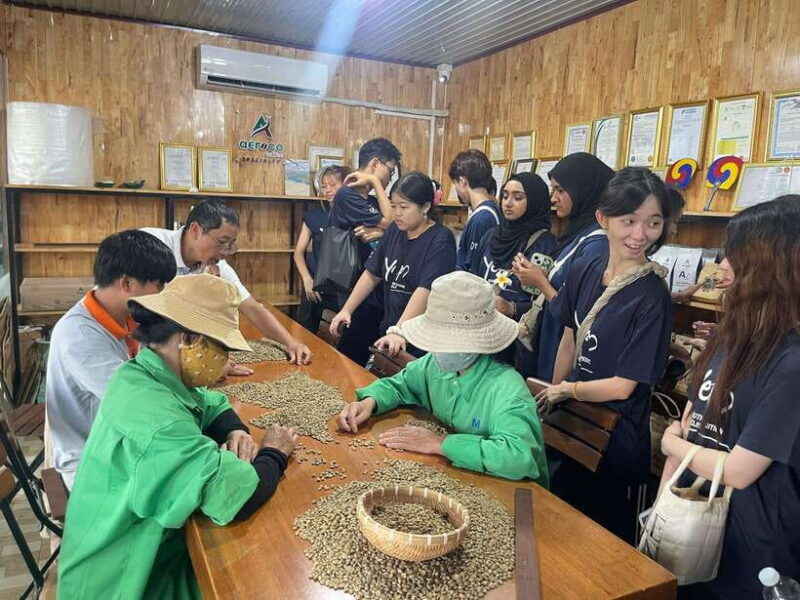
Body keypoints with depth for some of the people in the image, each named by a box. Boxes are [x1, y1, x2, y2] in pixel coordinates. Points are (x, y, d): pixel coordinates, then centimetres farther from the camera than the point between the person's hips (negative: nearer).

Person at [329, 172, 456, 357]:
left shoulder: (440, 240, -13)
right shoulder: (395, 230, 8)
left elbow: (425, 290, -25)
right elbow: (372, 274, 13)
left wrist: (398, 331, -34)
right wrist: (346, 310, 7)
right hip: (387, 329, 6)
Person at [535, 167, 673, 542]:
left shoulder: (651, 297, -22)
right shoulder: (584, 271, -5)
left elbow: (623, 385, -19)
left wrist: (564, 390, -6)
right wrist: (550, 400, 10)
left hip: (615, 441, -6)